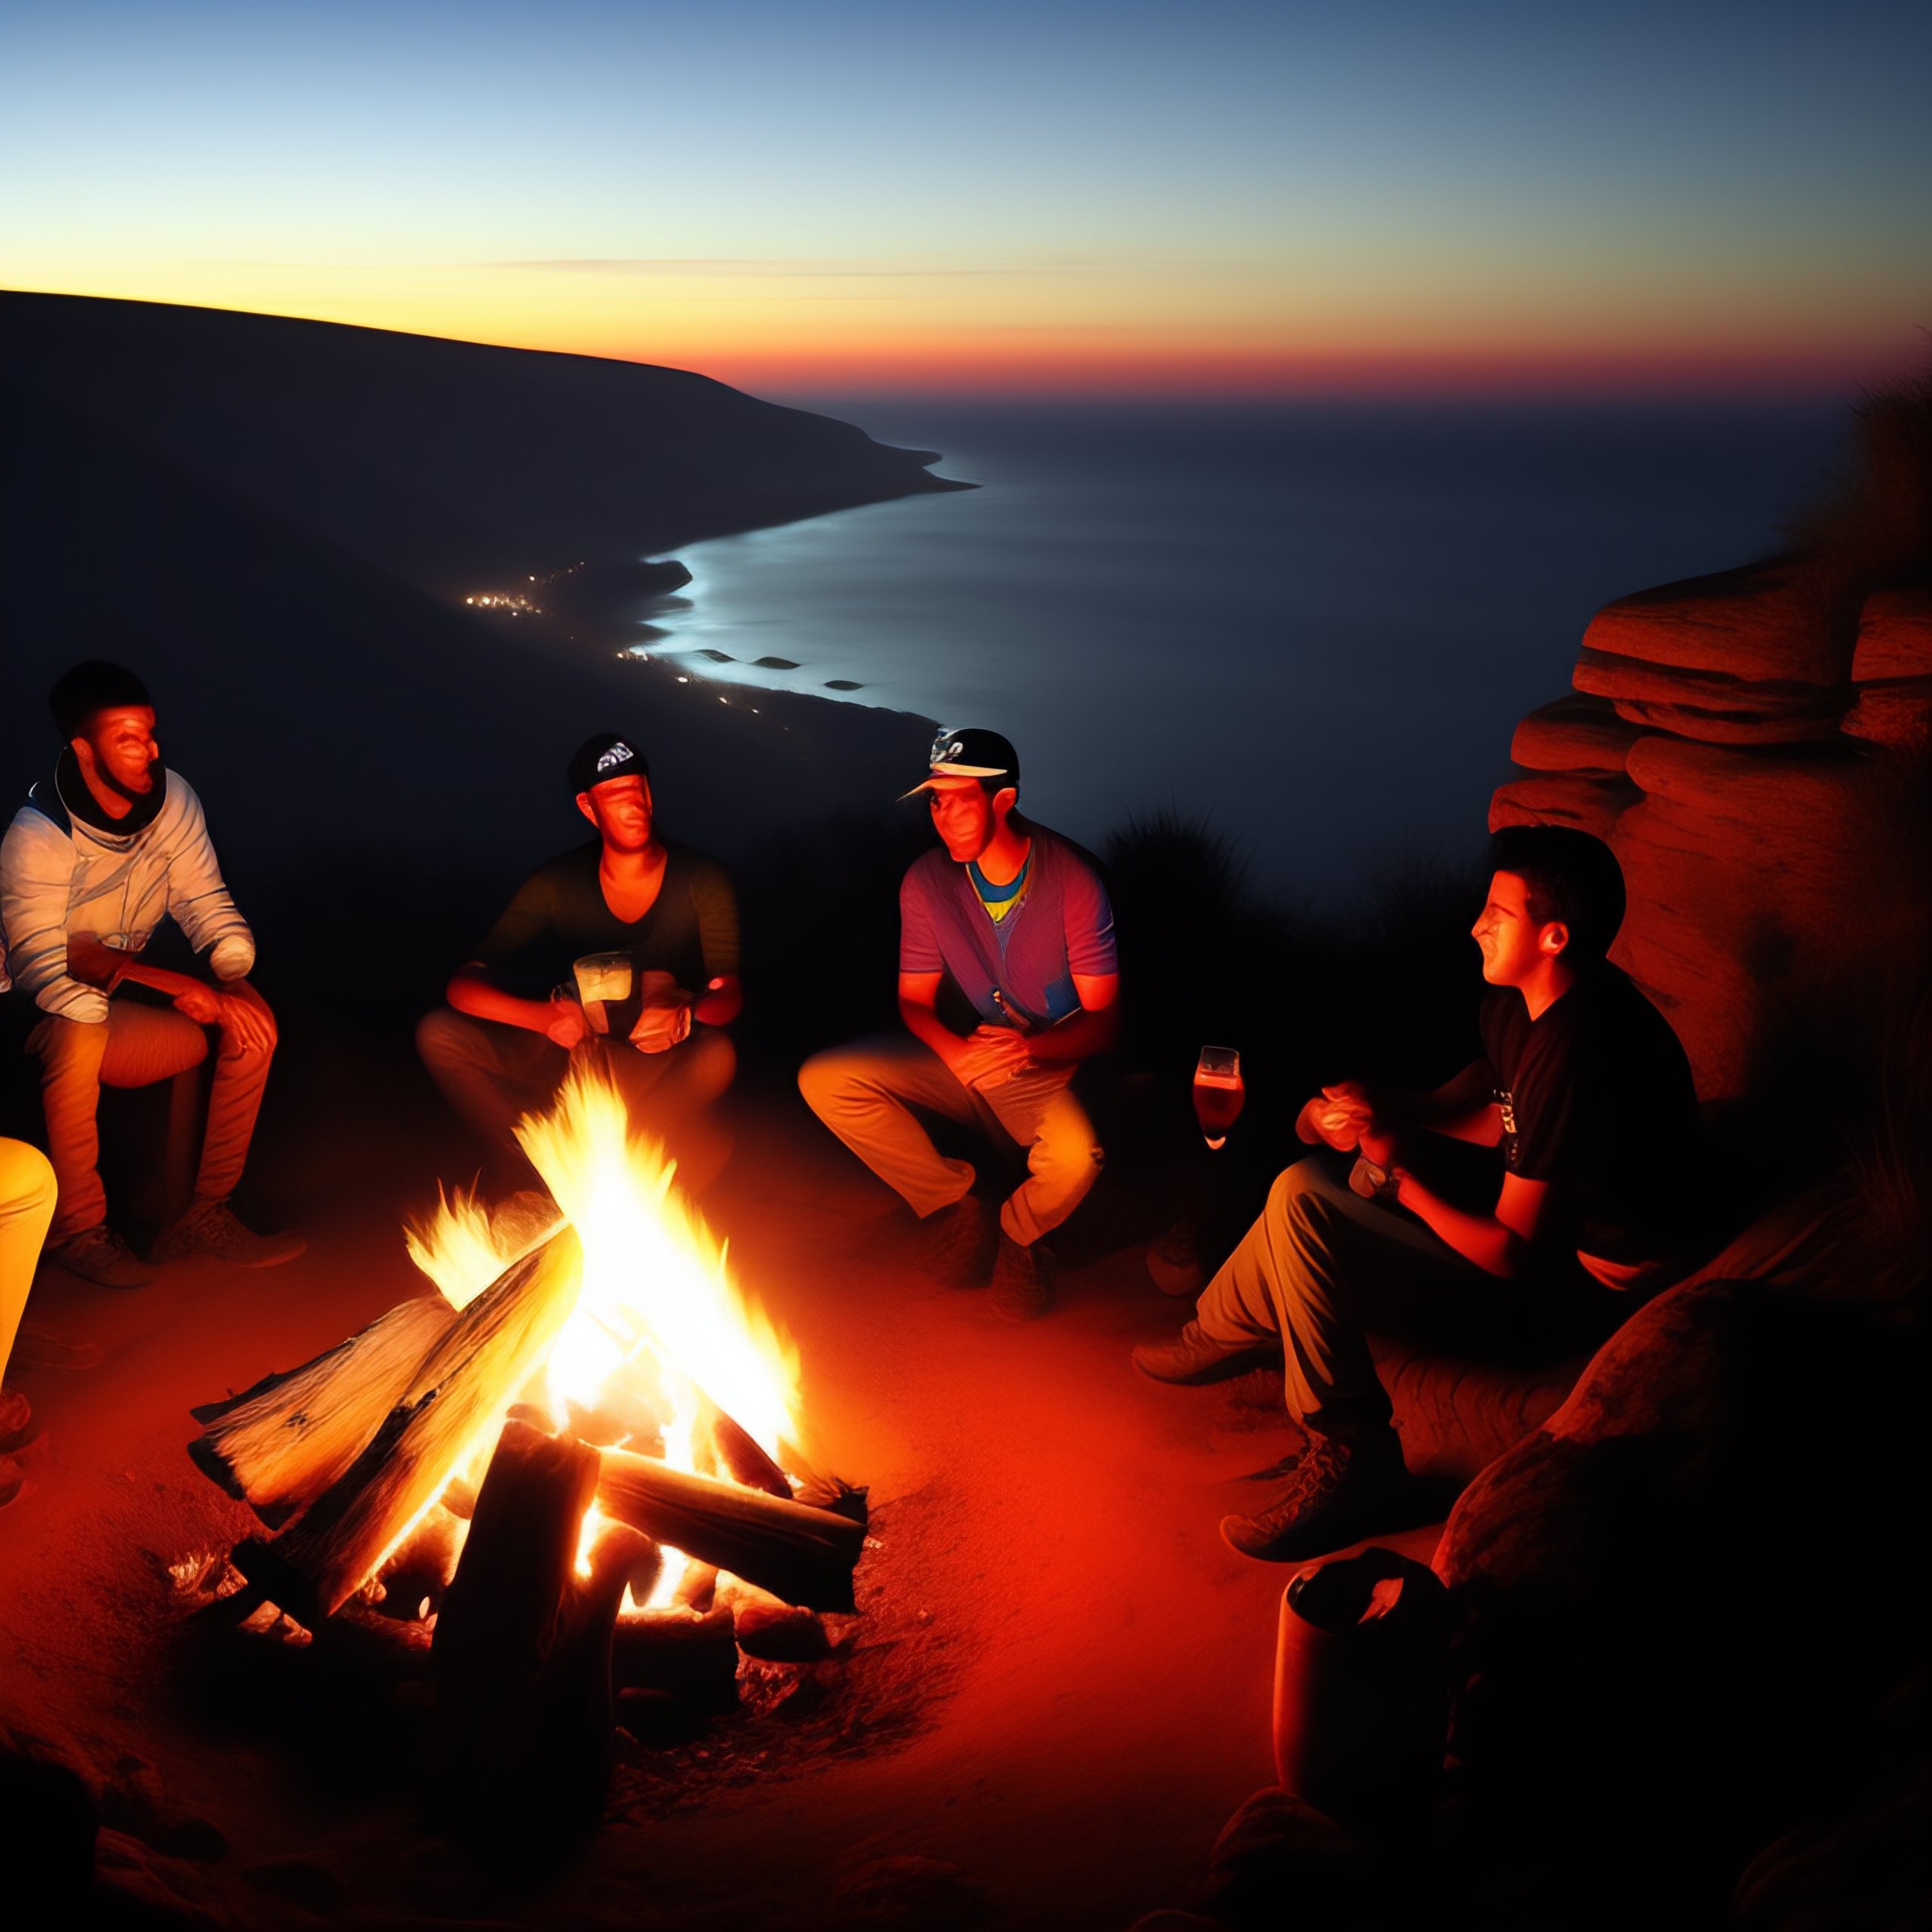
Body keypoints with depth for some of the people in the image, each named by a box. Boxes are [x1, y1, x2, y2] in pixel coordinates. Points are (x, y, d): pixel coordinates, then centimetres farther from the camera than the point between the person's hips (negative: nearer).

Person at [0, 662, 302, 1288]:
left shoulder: (171, 797, -6)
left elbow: (207, 904, -3)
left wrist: (232, 981, -24)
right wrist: (171, 984, -34)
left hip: (132, 999, 6)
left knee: (253, 1026, -16)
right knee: (78, 1036, -39)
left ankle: (207, 1212, -8)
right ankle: (77, 1231, -19)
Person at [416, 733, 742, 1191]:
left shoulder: (700, 881, -9)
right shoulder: (558, 883, -7)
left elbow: (728, 995, -14)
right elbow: (463, 985, -11)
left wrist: (685, 1015, -40)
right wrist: (545, 1016, -32)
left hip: (662, 1065, -2)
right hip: (576, 1049, 2)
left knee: (716, 1053, -37)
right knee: (439, 1035, -18)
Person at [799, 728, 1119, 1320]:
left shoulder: (1071, 881, -18)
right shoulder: (927, 881, -8)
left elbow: (1102, 1021, -15)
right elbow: (914, 1000, 1)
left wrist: (1027, 1049, -35)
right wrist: (955, 1051, -22)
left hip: (1052, 1067, -4)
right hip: (963, 1055, 4)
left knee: (1075, 1159, -37)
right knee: (824, 1081, -16)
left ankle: (1019, 1236, 2)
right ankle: (954, 1204, 0)